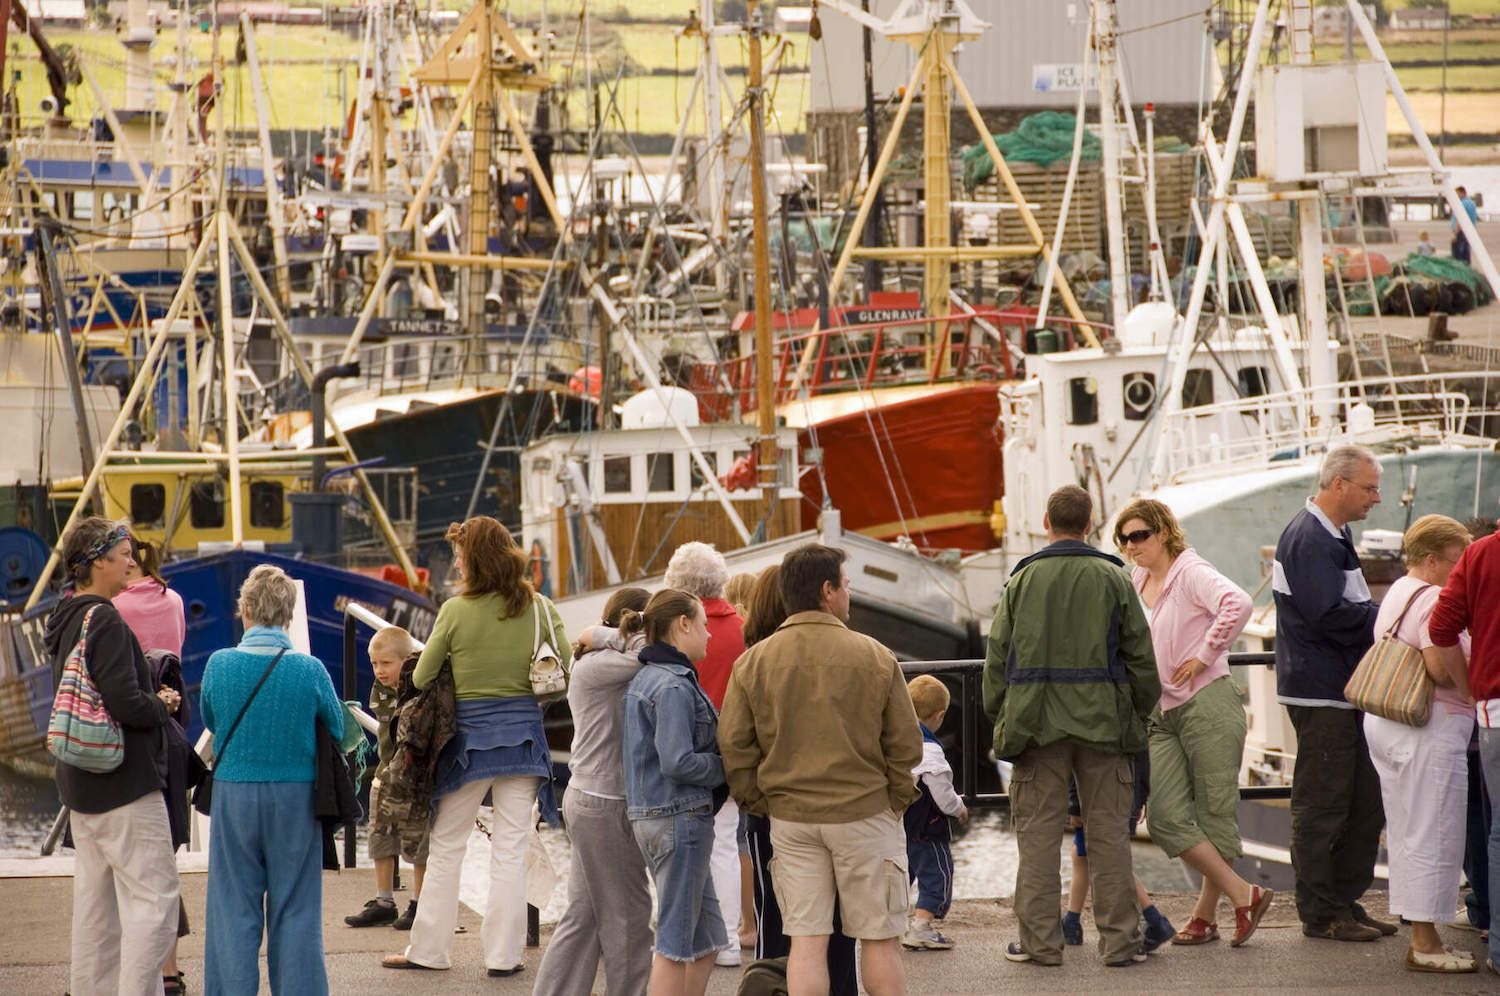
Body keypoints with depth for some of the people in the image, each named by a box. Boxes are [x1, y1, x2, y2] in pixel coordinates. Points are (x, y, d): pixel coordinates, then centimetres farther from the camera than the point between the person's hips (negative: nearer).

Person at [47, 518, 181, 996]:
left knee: (94, 897, 14)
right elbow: (126, 704, -25)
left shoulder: (65, 620, 12)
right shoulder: (105, 623, -18)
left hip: (81, 782, 10)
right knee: (154, 898, -8)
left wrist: (152, 697, 7)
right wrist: (162, 704, -6)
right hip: (125, 786, -10)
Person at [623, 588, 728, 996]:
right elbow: (677, 762, -23)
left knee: (706, 940, 13)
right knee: (677, 939, -3)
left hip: (651, 815, 10)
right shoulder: (673, 687, -17)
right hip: (678, 818, -10)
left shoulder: (645, 679, 14)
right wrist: (728, 767, -11)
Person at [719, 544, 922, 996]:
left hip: (790, 820, 2)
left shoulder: (752, 663, 0)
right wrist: (895, 801, 9)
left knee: (806, 941, 4)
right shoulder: (874, 658, -6)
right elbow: (905, 743, -4)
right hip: (865, 815, -2)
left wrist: (759, 803, 11)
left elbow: (733, 746, 0)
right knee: (879, 940, 5)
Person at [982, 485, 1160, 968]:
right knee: (1109, 832, 5)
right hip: (1103, 722, 0)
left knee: (1038, 833, 4)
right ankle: (1120, 940, 5)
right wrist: (1142, 710, 15)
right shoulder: (1113, 579, 0)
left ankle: (1040, 940, 4)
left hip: (1036, 724, 0)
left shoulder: (1023, 580, 1)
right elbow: (1139, 654, 3)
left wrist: (999, 714, 13)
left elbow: (997, 656, 3)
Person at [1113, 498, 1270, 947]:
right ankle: (1243, 895, -1)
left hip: (1207, 704, -7)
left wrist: (1204, 655, -20)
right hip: (1163, 716, 7)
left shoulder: (1190, 573, -8)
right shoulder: (1135, 582, 15)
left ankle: (1206, 914, 6)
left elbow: (1238, 604, -26)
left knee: (1215, 815, 0)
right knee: (1166, 818, -6)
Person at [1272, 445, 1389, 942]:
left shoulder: (1331, 536, 18)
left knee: (1364, 803, 13)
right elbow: (1331, 616, -24)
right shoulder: (1310, 539, -16)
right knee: (1321, 807, -4)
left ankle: (1346, 903, 19)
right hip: (1320, 692, -11)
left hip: (1342, 691, 11)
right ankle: (1320, 914, 1)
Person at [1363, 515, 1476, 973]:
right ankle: (1425, 944, -4)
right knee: (1431, 835, -6)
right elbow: (1440, 665, -25)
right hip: (1430, 729, -11)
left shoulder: (1397, 593, 17)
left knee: (1405, 833, 12)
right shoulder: (1433, 599, -16)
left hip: (1384, 724, 11)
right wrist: (1473, 685, -9)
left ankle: (1419, 938, 17)